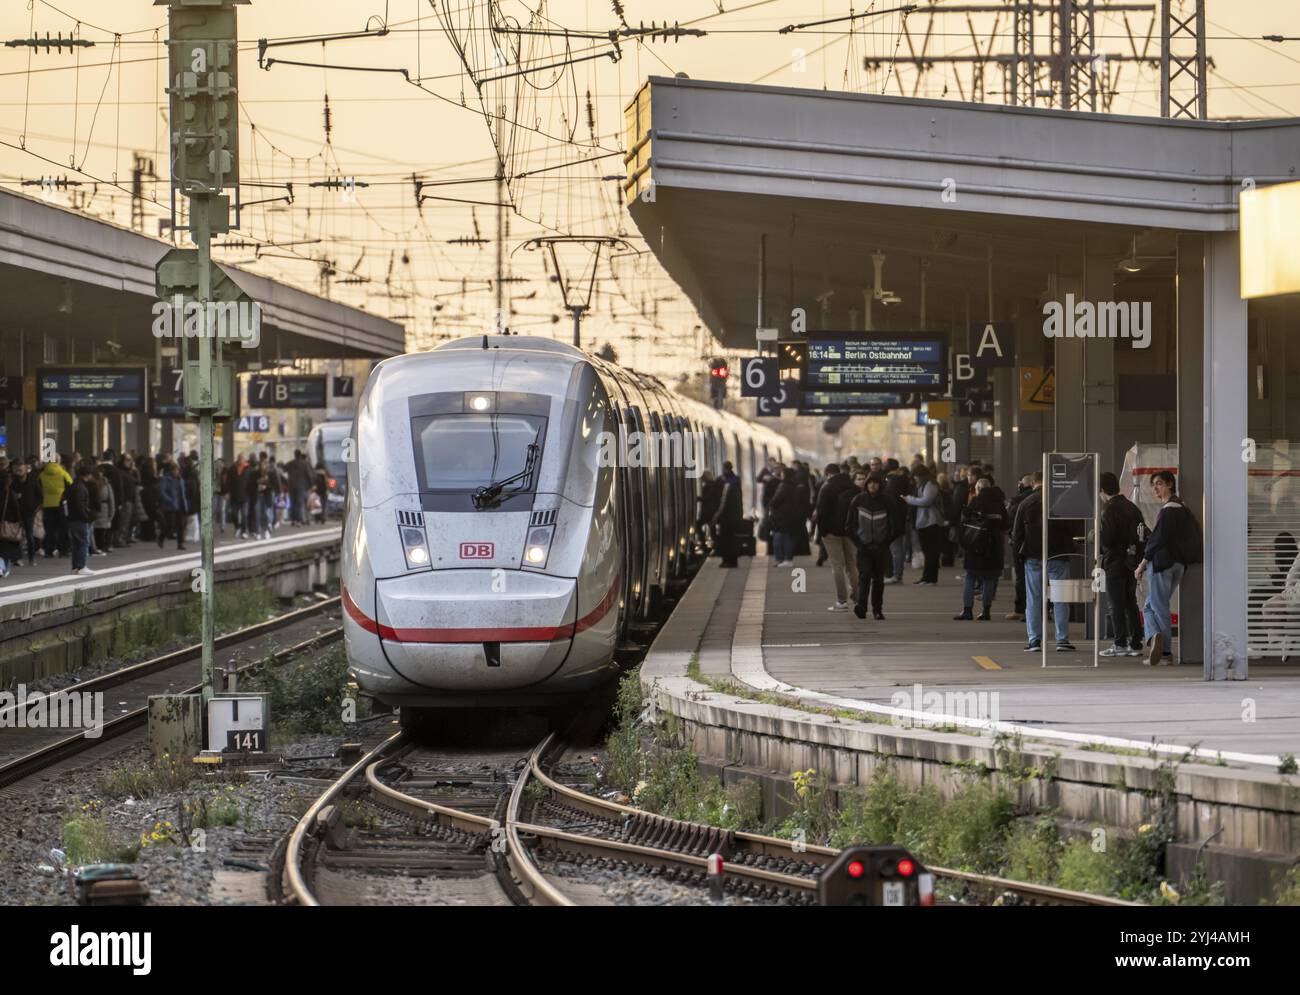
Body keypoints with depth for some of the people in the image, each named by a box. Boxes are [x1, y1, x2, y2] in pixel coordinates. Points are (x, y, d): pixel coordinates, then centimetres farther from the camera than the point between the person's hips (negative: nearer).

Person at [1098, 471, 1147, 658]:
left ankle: (1120, 644, -2)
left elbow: (1106, 539, -20)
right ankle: (1135, 644, 12)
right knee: (1131, 604, 12)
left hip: (1115, 564, -8)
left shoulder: (1109, 510, -14)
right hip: (1132, 563, 8)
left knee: (1116, 605, -2)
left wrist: (1097, 535, 0)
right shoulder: (1132, 507, 11)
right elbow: (1144, 534, 13)